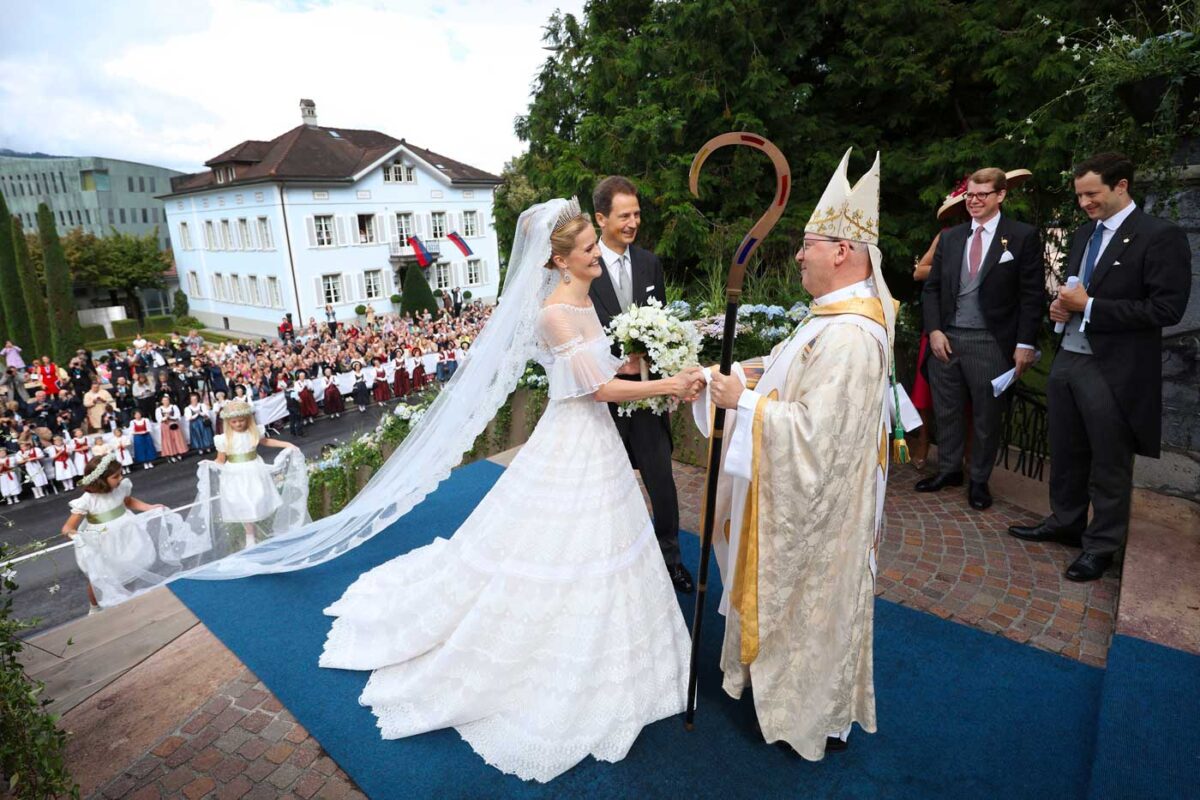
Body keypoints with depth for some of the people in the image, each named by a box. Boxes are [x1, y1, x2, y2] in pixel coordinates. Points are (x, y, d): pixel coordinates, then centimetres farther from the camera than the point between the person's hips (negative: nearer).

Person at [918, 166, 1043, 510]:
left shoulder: (1023, 236, -1)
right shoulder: (950, 237, 10)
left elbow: (1033, 294, -4)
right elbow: (931, 288, 10)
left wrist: (1025, 343, -9)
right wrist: (934, 330, -2)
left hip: (990, 342, -3)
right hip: (946, 338, 4)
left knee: (986, 415, 7)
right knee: (946, 411, 12)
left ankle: (979, 480, 23)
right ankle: (948, 470, 28)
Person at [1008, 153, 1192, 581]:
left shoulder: (1160, 236, -10)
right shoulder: (1083, 234, 13)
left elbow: (1167, 308, -17)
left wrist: (1089, 305, -18)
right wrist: (1061, 304, 1)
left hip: (1114, 370, -7)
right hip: (1067, 360, 7)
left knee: (1109, 463, 6)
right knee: (1065, 453, 17)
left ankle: (1102, 544, 21)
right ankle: (1065, 522, 34)